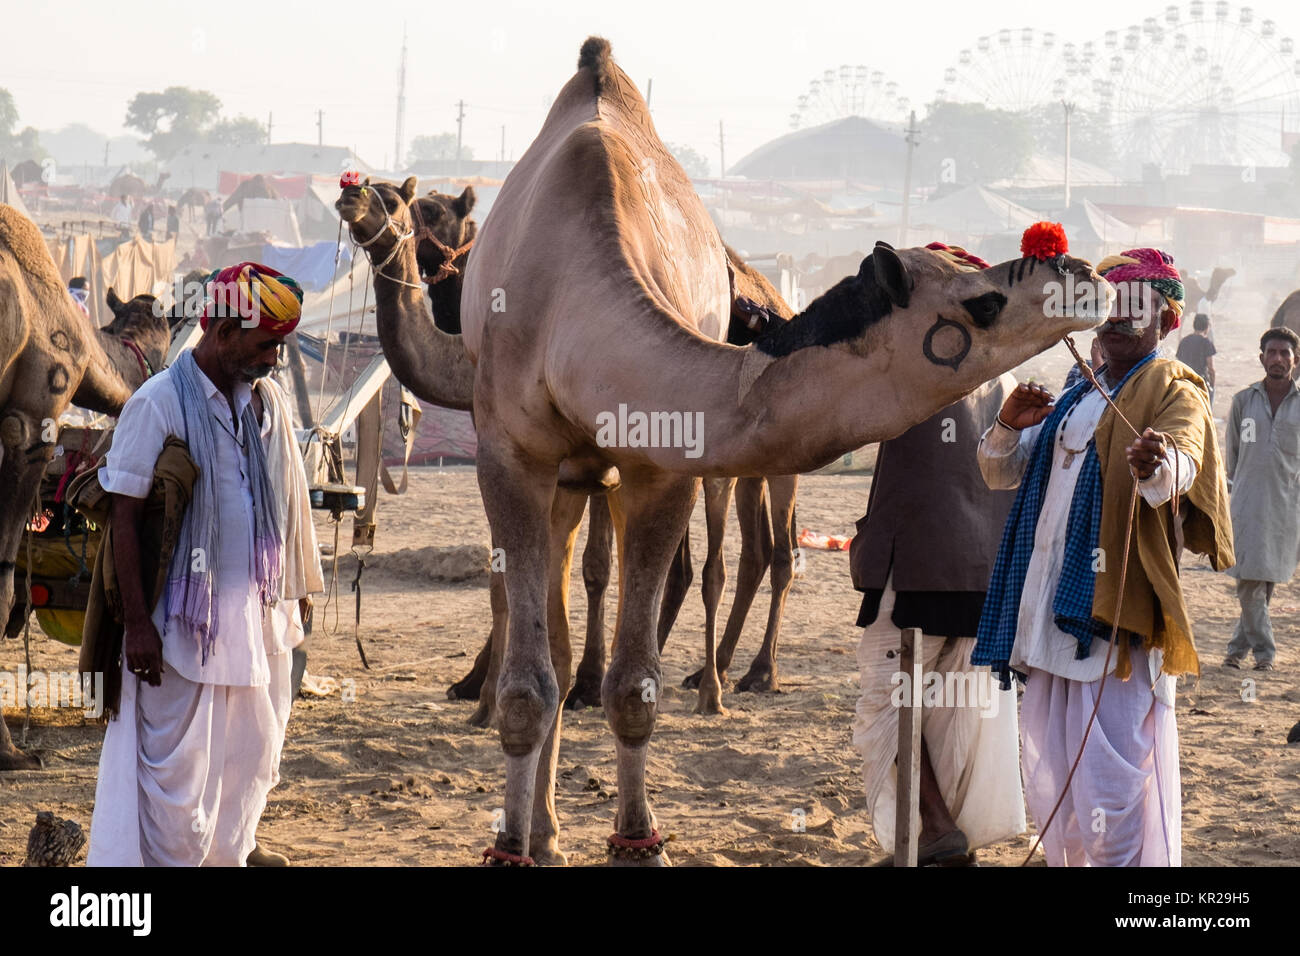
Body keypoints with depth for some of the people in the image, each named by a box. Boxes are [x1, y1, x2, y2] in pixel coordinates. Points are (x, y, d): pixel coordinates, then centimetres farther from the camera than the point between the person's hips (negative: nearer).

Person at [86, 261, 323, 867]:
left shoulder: (267, 400, 7)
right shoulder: (158, 402, -11)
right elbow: (124, 514, -11)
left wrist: (287, 599, 17)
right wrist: (137, 622, -14)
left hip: (258, 613, 6)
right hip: (186, 616, -6)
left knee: (251, 760, 12)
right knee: (180, 765, -2)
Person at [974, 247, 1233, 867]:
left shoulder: (1173, 392, -3)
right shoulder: (1077, 400, 20)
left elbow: (1181, 463, -24)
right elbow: (1002, 473, 22)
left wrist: (1157, 465, -49)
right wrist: (1009, 427, -1)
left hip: (1116, 616, -8)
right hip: (1050, 616, 8)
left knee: (1114, 799, -13)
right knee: (1049, 790, 15)